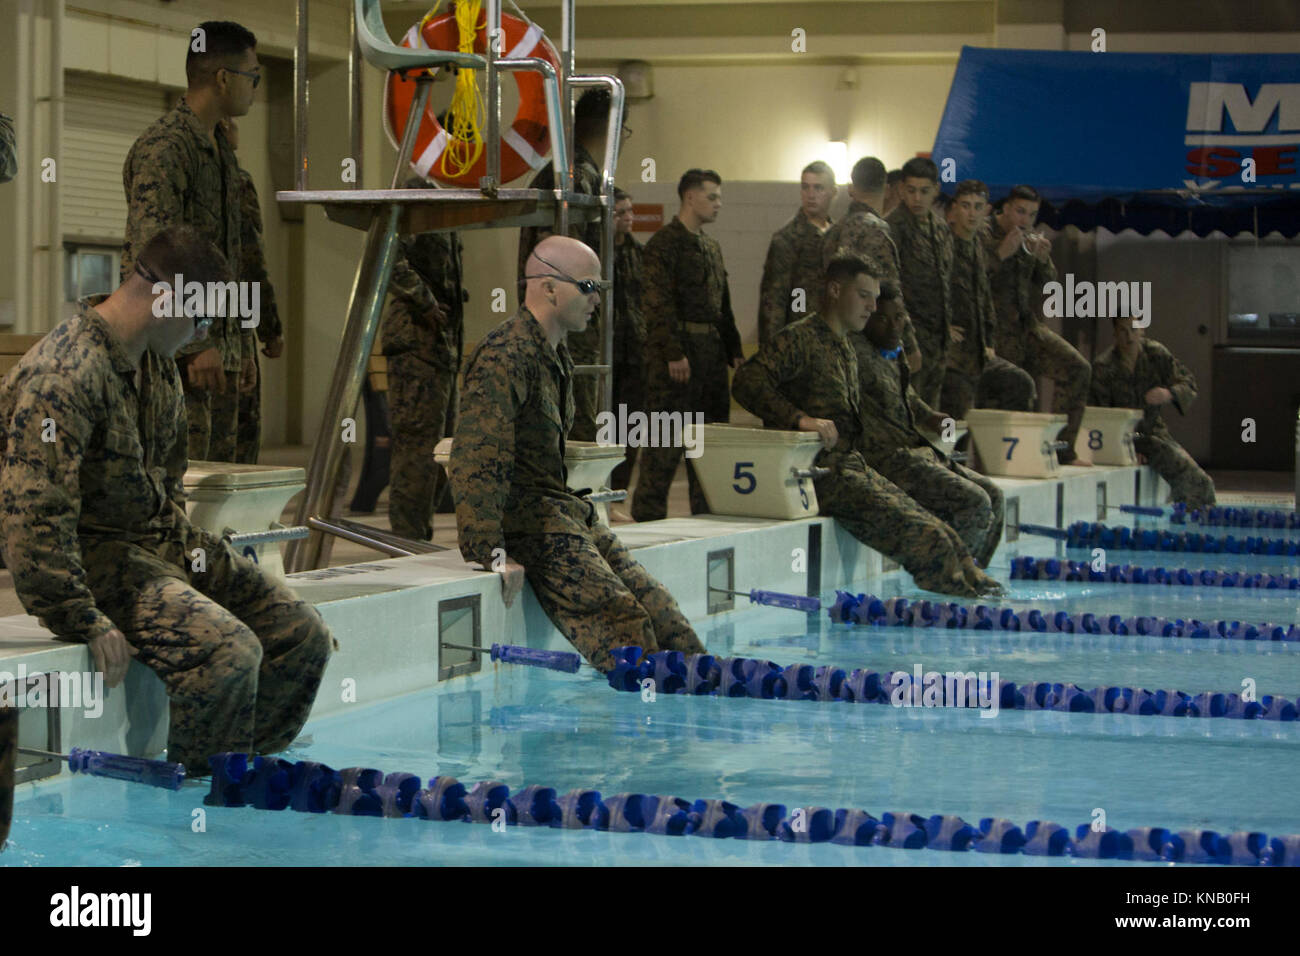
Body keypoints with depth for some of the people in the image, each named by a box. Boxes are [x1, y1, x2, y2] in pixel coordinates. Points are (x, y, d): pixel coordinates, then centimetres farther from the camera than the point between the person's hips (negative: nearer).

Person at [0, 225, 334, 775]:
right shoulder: (63, 378, -24)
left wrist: (180, 540, 14)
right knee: (229, 652, -29)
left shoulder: (158, 364, 9)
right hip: (96, 558, -10)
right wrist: (86, 622, -27)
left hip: (161, 541, 10)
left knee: (302, 635, 3)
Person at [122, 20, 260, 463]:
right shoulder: (163, 149, -13)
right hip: (176, 353, -10)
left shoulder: (220, 149, 18)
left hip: (217, 348, 10)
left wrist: (236, 344, 23)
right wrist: (194, 345, -27)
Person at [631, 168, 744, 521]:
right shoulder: (663, 244, -8)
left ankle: (706, 512, 16)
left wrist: (734, 349, 17)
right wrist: (673, 353, -21)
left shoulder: (712, 247, 19)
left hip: (712, 351, 8)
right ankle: (649, 515, -3)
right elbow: (658, 303, -15)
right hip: (676, 350, -8)